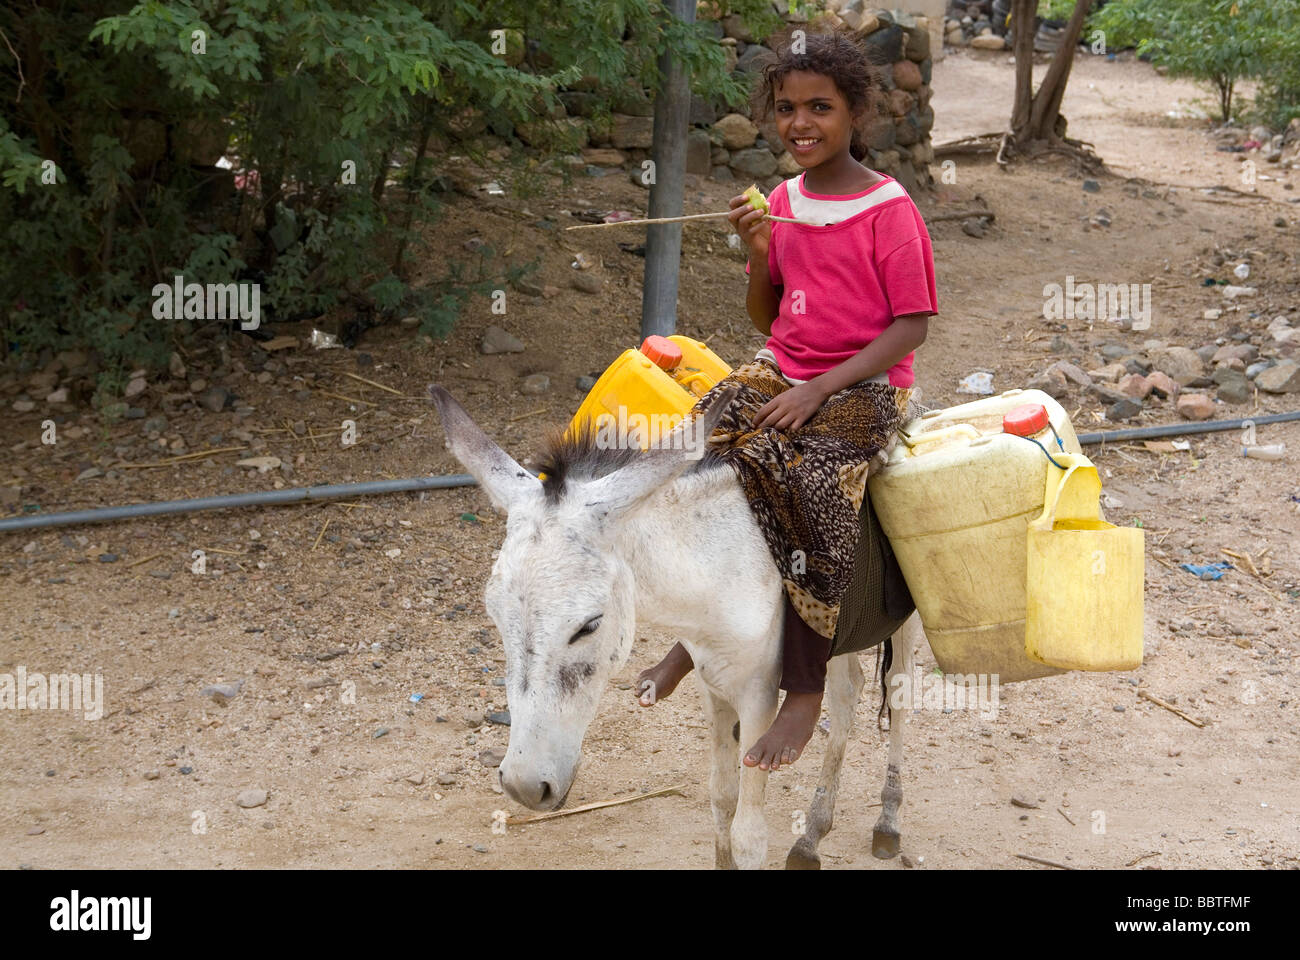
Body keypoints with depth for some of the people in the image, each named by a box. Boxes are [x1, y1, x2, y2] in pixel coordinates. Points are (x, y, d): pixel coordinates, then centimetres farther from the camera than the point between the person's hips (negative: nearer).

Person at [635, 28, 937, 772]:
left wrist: (820, 389, -18)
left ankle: (806, 689, -21)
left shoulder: (888, 210, -8)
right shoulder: (782, 204, 10)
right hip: (781, 372, 6)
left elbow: (912, 326, -11)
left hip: (863, 387, -6)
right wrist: (760, 256, -5)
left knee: (803, 481, -32)